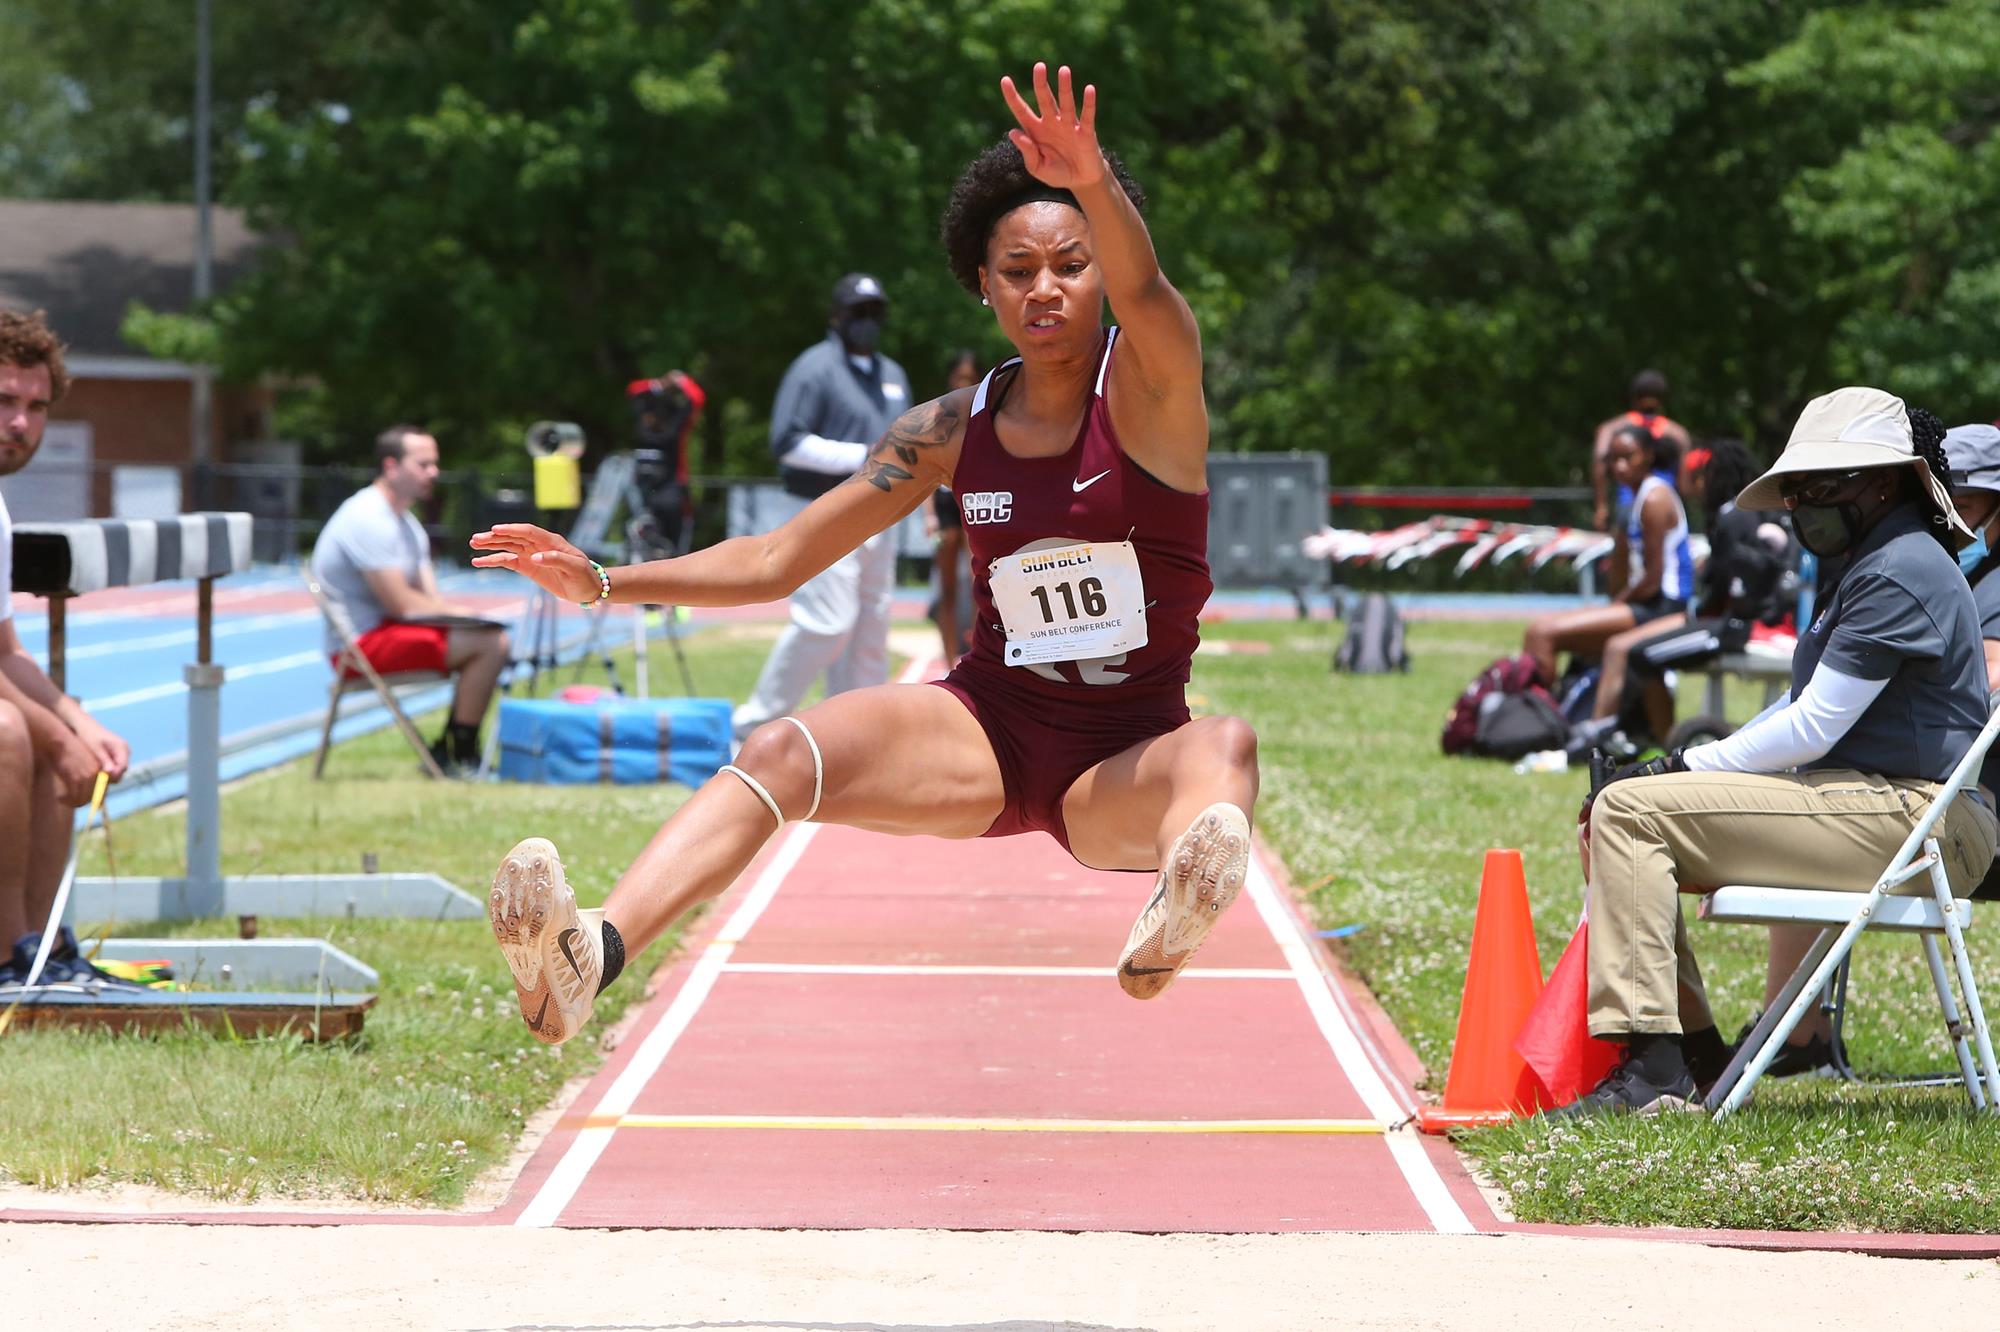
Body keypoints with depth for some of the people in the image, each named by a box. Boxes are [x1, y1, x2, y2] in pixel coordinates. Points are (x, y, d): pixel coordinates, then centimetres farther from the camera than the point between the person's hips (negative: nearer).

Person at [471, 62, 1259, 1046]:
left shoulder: (1148, 387, -6)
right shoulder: (954, 432, 5)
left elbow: (1141, 287, -30)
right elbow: (777, 561, 9)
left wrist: (1094, 185, -53)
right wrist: (604, 585, -3)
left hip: (1121, 767, -3)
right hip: (989, 724, 3)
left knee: (1225, 747, -39)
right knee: (780, 756, -26)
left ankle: (1168, 927, -73)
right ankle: (587, 956, -49)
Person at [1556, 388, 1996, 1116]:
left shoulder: (1898, 574, -14)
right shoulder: (1882, 564, 21)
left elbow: (1812, 728, -18)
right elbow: (1809, 708, 25)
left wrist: (1690, 766, -9)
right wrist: (1685, 767, 12)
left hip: (1915, 823, -11)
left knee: (1629, 810, -19)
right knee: (1613, 811, 14)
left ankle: (1651, 1072, -25)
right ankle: (1692, 1051, 10)